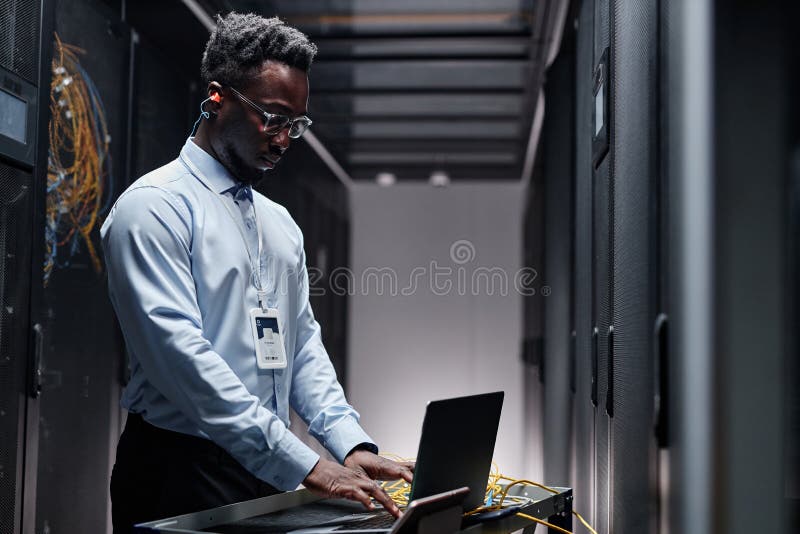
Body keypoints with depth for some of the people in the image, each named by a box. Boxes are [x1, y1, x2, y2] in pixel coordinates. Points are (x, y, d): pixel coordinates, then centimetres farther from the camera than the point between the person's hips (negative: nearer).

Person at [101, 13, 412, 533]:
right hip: (181, 471, -7)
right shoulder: (156, 206, -11)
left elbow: (304, 346, 13)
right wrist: (305, 465, -25)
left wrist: (352, 446, -4)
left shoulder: (280, 224, 14)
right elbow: (180, 353, -21)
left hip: (270, 473, 7)